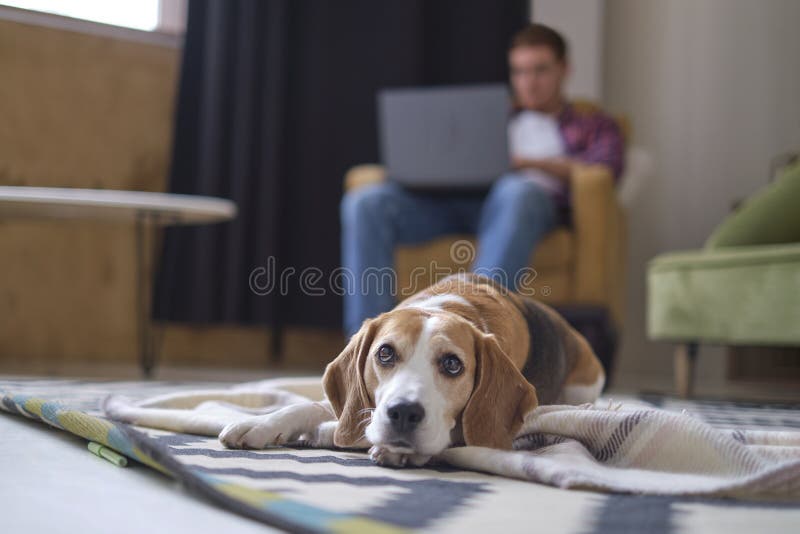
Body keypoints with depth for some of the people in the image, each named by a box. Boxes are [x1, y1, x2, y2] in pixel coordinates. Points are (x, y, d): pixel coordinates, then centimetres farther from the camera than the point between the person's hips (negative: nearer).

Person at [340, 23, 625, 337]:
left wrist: (526, 161, -8)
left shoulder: (595, 126, 27)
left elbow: (605, 166, 4)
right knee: (366, 201, -25)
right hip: (456, 197, 4)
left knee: (518, 191, -42)